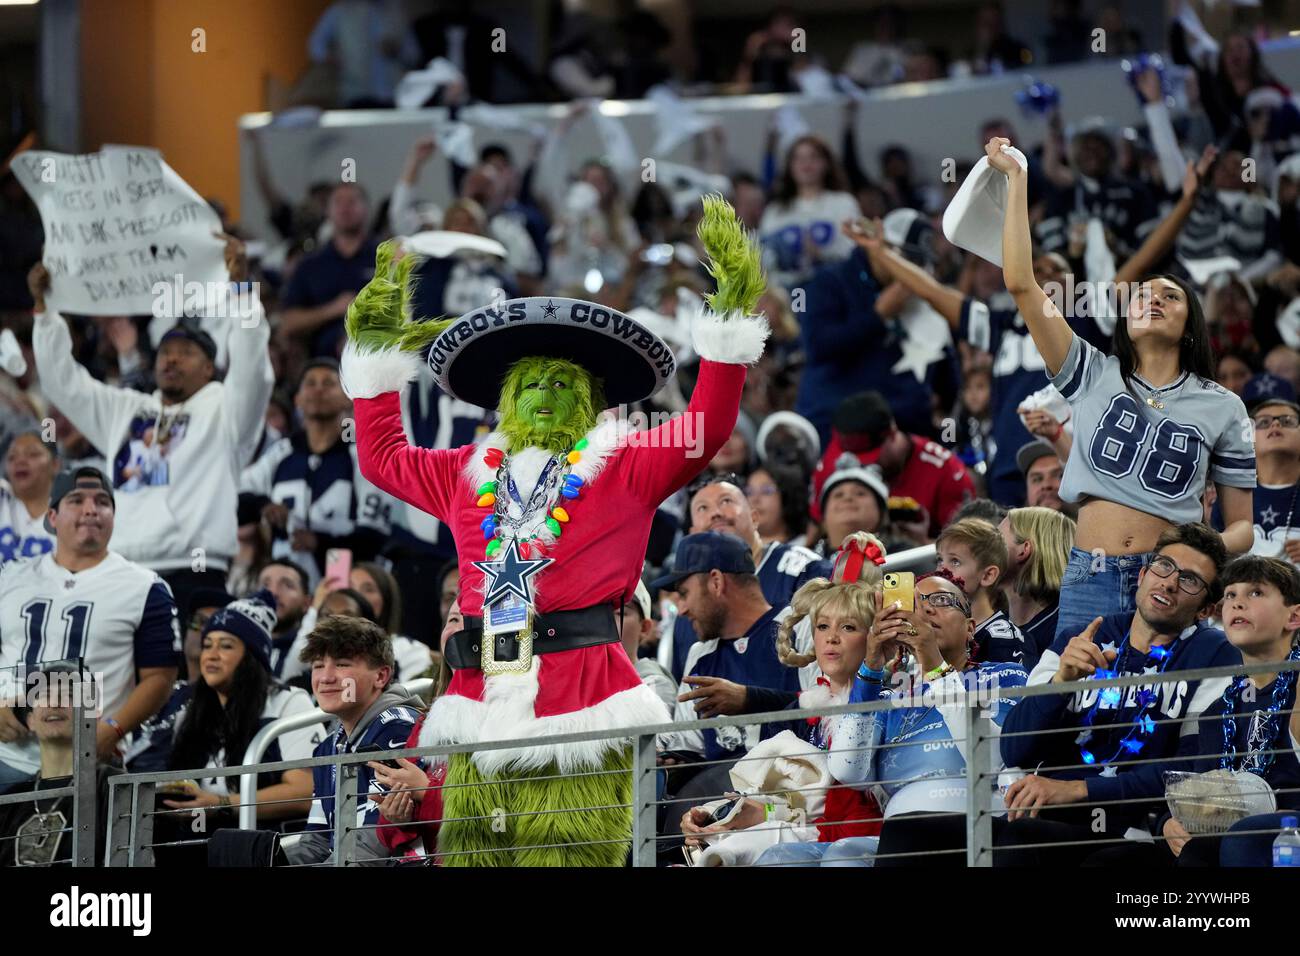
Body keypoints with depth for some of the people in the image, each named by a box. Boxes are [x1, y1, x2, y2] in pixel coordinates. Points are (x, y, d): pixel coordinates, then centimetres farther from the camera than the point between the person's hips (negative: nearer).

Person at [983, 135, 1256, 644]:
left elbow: (1242, 524, 12)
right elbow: (1022, 285, 4)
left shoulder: (1221, 407, 11)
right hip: (1089, 580, 1)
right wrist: (1015, 178, 4)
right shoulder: (1094, 376, 11)